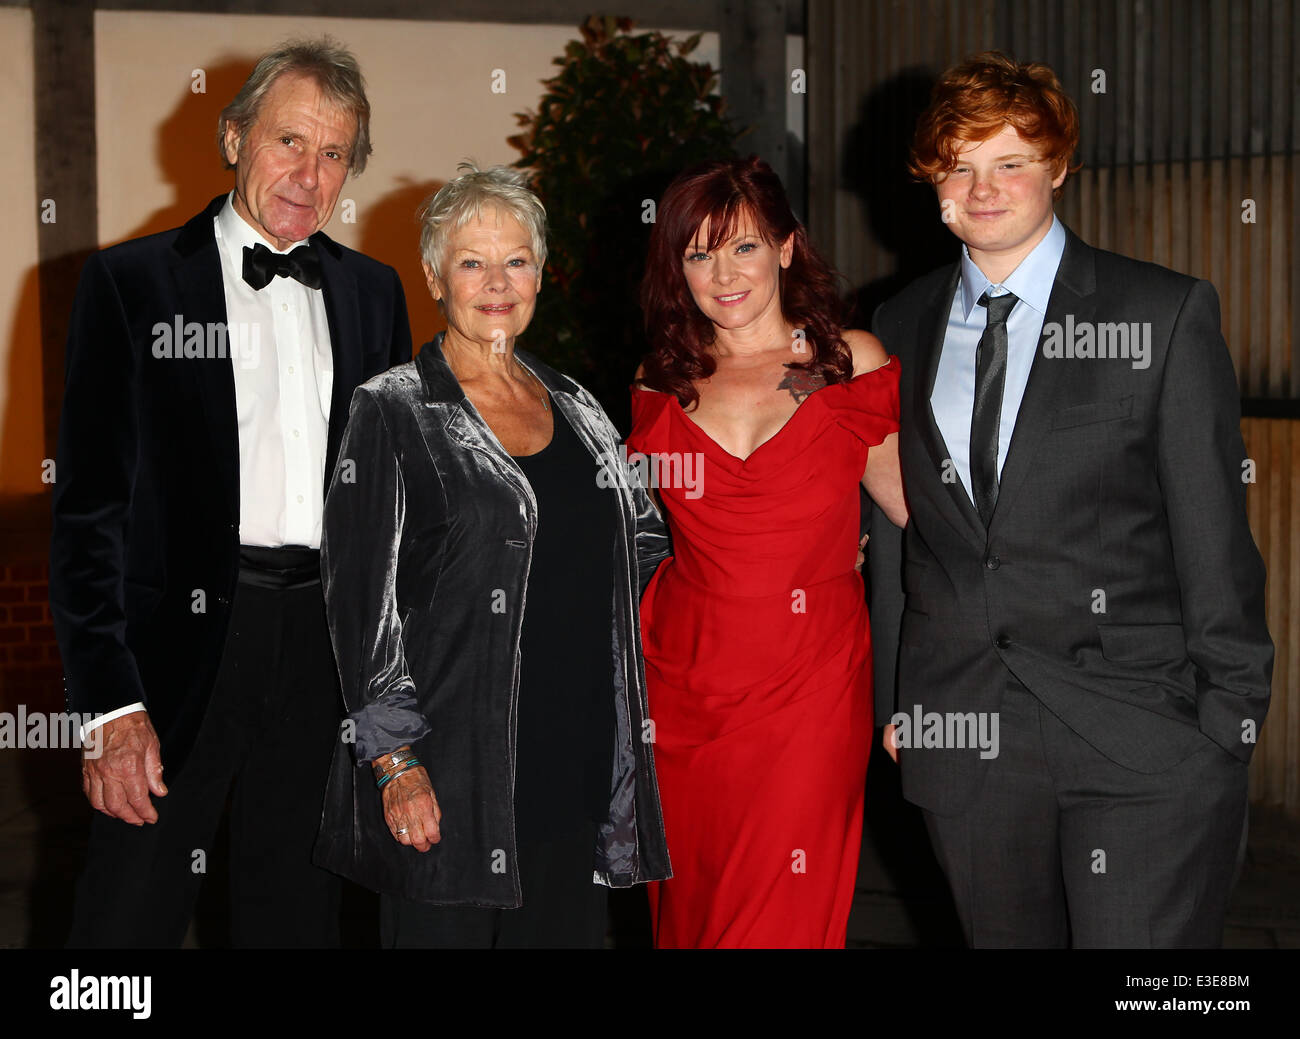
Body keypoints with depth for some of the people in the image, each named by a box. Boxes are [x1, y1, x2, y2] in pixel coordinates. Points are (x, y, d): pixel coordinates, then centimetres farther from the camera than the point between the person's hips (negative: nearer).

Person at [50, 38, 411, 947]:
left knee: (298, 912, 13)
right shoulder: (132, 281, -1)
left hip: (327, 643, 4)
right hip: (182, 637, -3)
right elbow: (90, 502, -5)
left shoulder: (374, 292, 11)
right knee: (129, 914, 1)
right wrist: (111, 705, -13)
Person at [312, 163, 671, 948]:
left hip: (577, 760, 5)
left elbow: (650, 551, 26)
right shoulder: (394, 411, -2)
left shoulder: (575, 407, 14)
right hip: (448, 774, -5)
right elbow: (362, 598, -7)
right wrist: (395, 760, -13)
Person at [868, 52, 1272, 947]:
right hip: (961, 731, 4)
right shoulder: (904, 326, 11)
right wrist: (892, 699, 12)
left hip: (1145, 743, -3)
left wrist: (1229, 727, -5)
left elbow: (1215, 535, -3)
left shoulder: (1167, 313, -1)